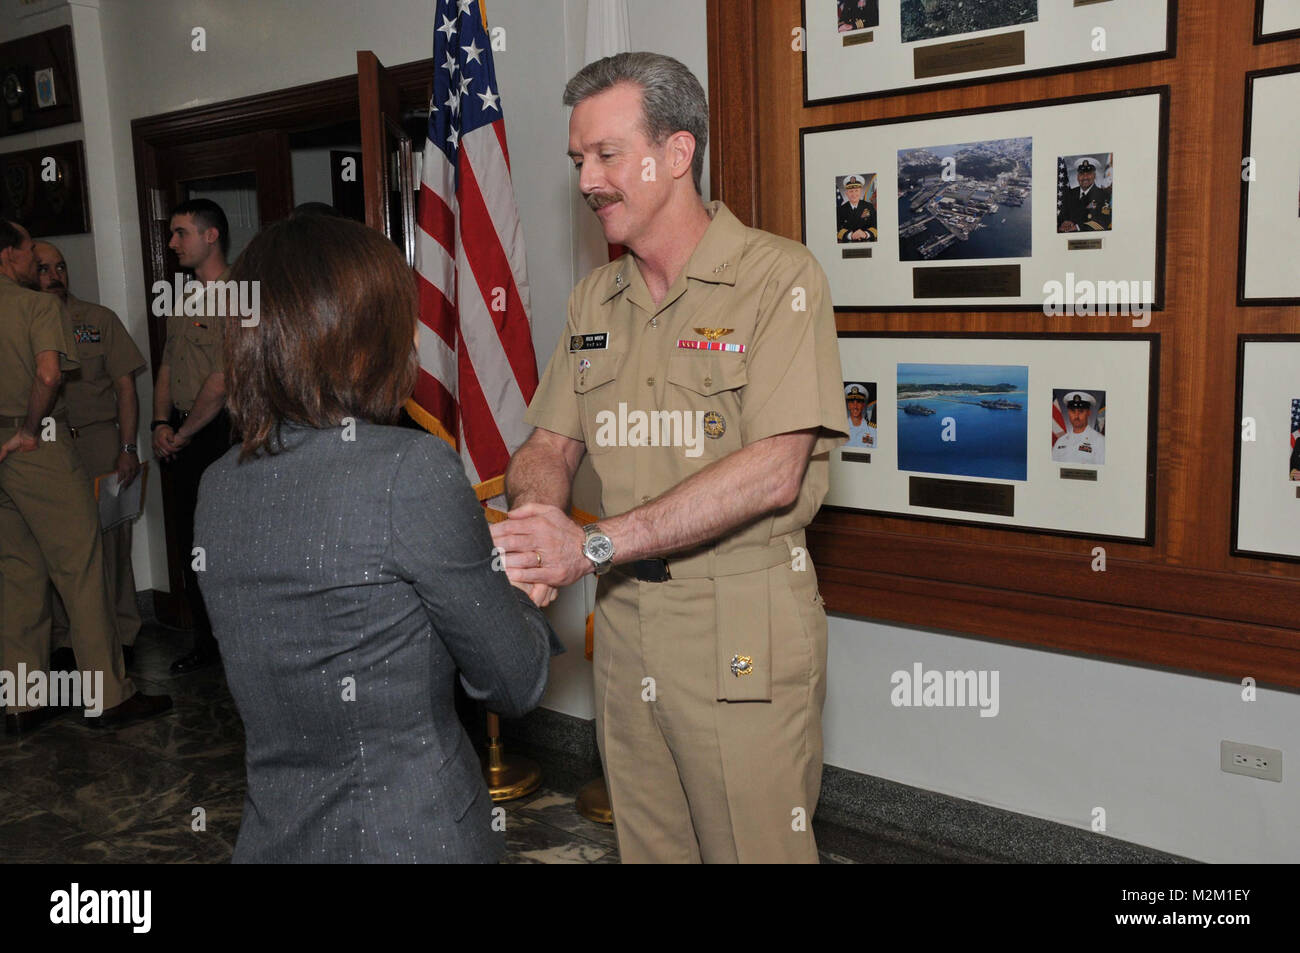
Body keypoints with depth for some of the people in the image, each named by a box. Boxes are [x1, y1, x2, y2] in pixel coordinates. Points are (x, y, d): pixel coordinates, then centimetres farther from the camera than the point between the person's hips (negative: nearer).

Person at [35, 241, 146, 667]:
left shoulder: (99, 320, 8)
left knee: (110, 537, 0)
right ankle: (64, 636, 13)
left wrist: (128, 448, -5)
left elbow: (125, 385, 4)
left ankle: (120, 633, 10)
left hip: (98, 441, -1)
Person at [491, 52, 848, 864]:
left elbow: (772, 472, -20)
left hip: (744, 633, -6)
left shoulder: (779, 277, -11)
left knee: (757, 847, 6)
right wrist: (534, 519, -14)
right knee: (647, 843, 18)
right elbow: (551, 445, 10)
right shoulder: (594, 299, 11)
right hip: (625, 617, 6)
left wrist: (595, 544, -22)